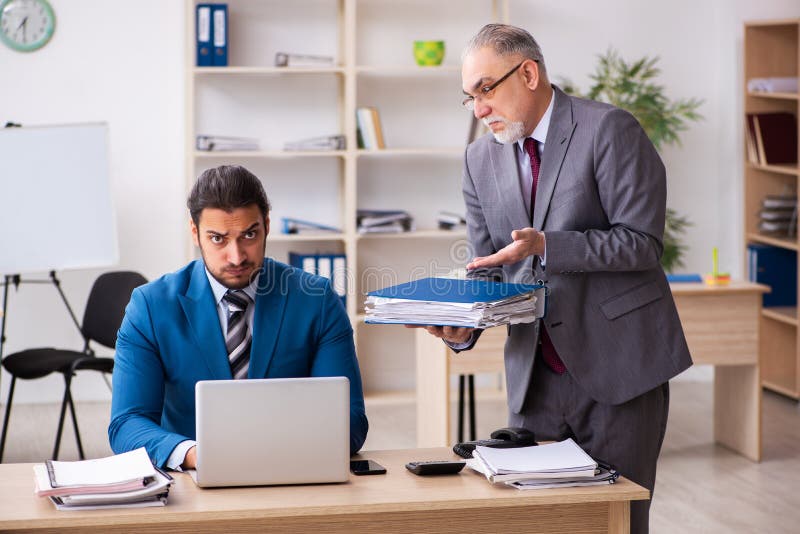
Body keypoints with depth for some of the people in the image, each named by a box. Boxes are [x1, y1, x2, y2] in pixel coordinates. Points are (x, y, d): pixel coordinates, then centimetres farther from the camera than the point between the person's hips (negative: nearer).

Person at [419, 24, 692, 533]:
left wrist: (546, 246, -23)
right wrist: (464, 326, -6)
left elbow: (643, 242, -13)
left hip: (616, 364, -5)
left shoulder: (610, 130, -7)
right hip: (535, 375, 5)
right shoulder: (481, 158, 11)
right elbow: (488, 265, 14)